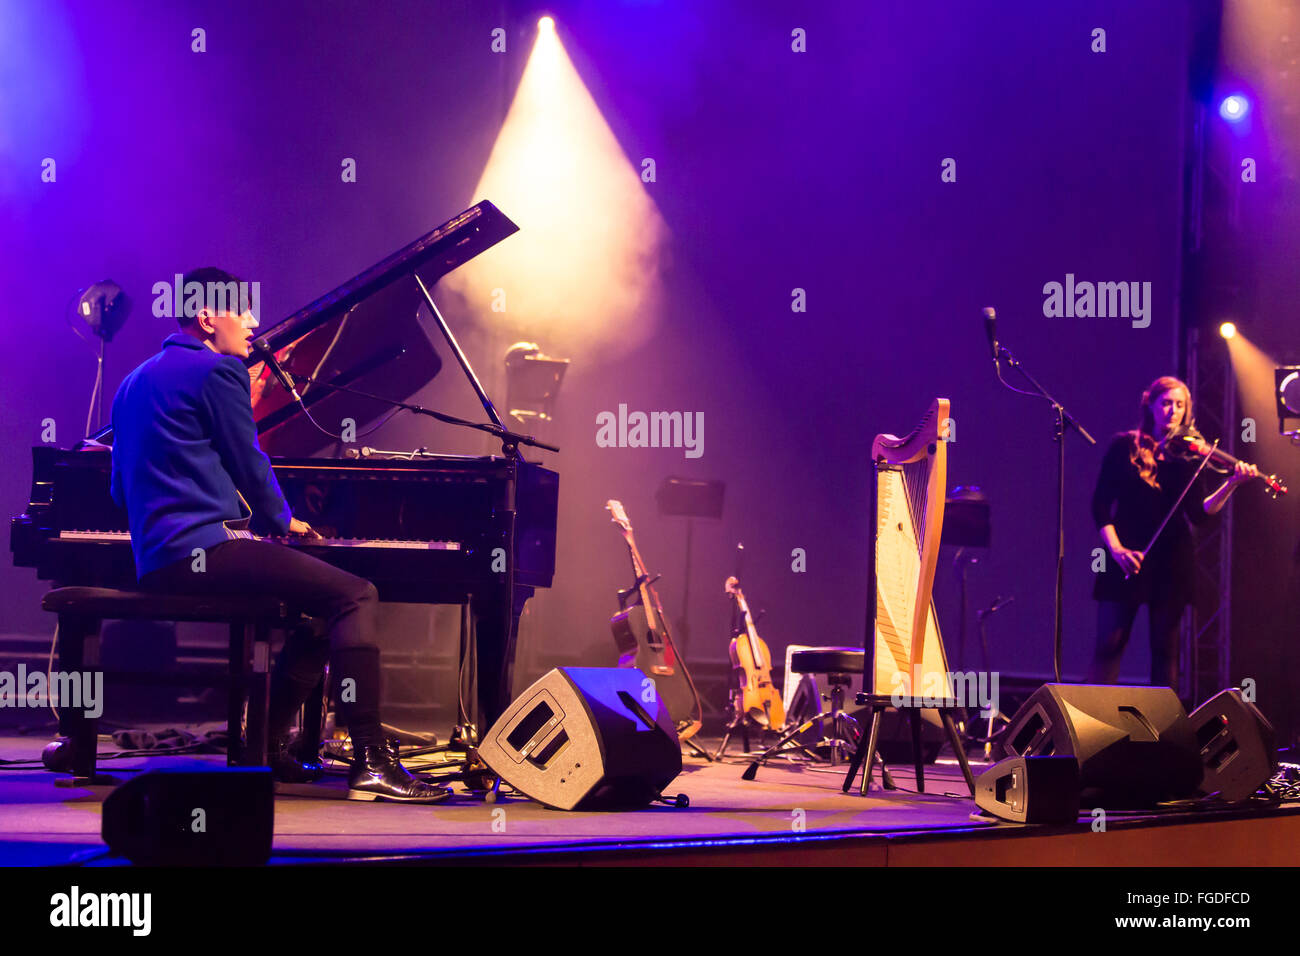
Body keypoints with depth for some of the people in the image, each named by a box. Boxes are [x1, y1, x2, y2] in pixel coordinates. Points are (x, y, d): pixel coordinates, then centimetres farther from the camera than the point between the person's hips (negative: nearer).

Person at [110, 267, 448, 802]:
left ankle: (270, 747, 19)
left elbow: (122, 493, 29)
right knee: (355, 597, -14)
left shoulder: (136, 381, 23)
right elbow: (249, 465, -6)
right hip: (206, 548, -10)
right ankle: (371, 763, -23)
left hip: (156, 565, 10)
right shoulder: (218, 370, -6)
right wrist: (281, 521, 15)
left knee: (323, 604, 23)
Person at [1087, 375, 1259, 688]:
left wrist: (1232, 484, -14)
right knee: (1109, 644, -8)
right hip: (1127, 560, -2)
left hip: (1172, 560, 2)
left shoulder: (1190, 454, 7)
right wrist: (1116, 548, -11)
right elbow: (1101, 503, 1)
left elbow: (1199, 514, 0)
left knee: (1165, 649, 4)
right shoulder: (1125, 447, 3)